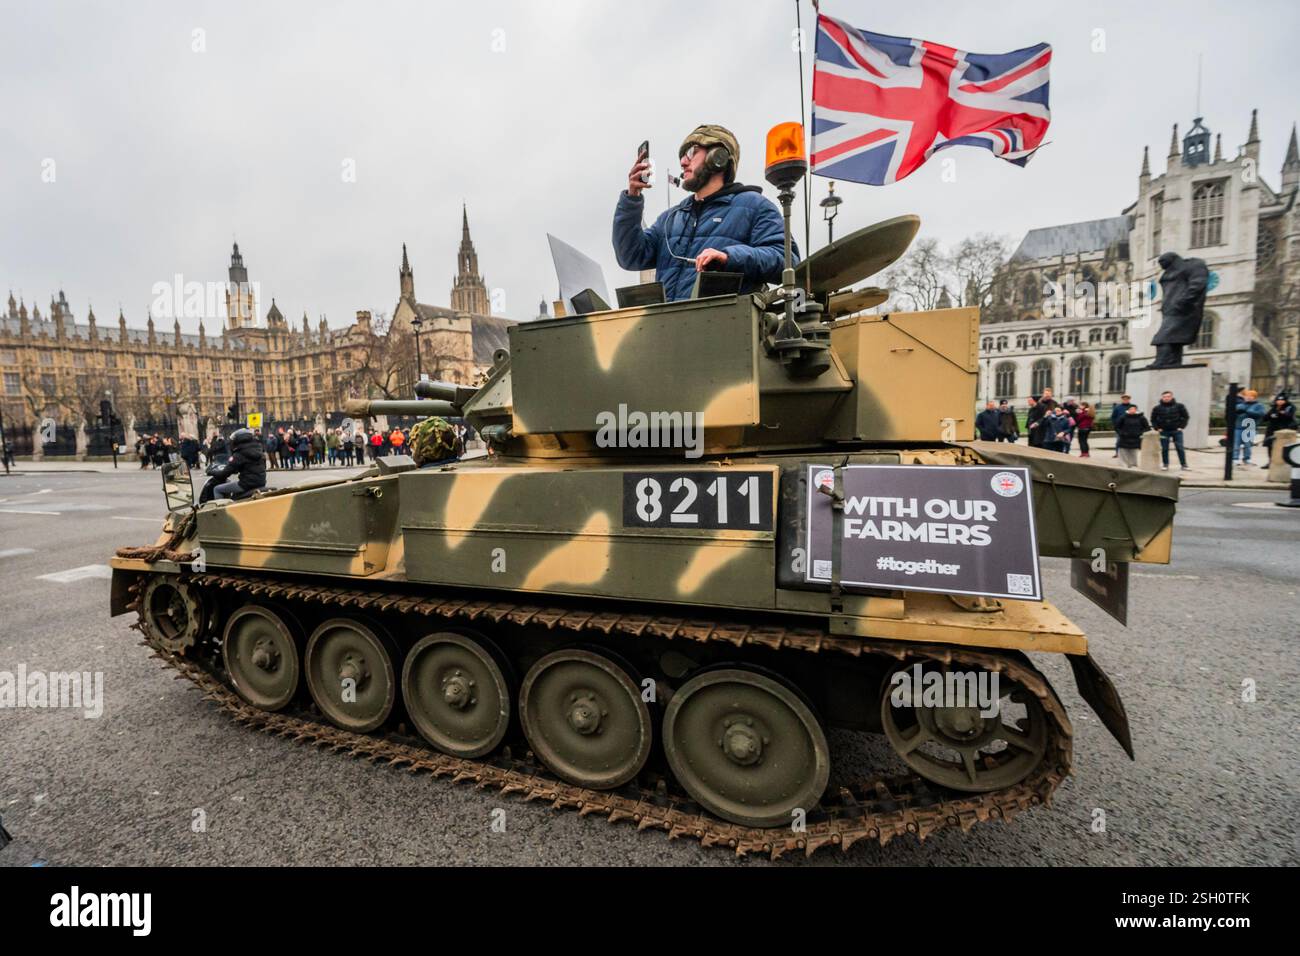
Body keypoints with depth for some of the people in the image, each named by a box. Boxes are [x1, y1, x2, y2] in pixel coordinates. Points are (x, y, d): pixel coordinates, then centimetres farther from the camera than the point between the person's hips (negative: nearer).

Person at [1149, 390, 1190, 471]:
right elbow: (1153, 419, 9)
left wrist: (1181, 426, -3)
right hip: (1164, 432, 0)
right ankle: (1165, 465, 11)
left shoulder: (1179, 406, 1)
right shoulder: (1157, 408, 1)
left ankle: (1184, 465, 6)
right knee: (1164, 449, 3)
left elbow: (1185, 417, 6)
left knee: (1180, 448, -1)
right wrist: (1157, 428, -1)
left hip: (1176, 431, 0)